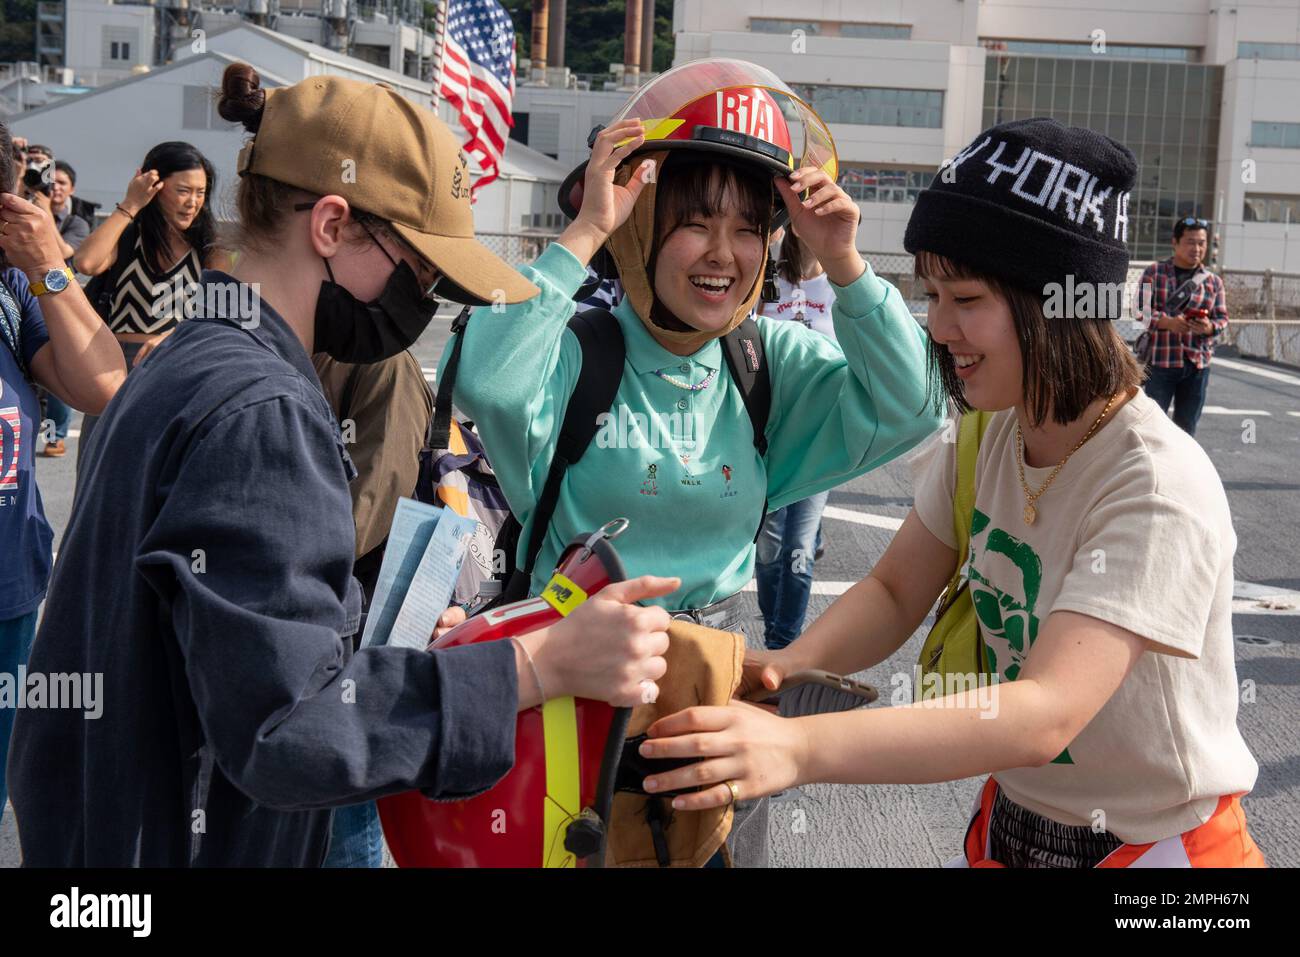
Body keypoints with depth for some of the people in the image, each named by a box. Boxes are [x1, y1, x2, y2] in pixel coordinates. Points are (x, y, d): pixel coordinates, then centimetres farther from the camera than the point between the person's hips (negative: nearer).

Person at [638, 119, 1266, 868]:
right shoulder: (984, 439, -5)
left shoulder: (1159, 488, -28)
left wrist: (802, 747, -46)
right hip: (1013, 821, 6)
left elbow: (1046, 715, -36)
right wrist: (792, 664, -24)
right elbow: (895, 591, -2)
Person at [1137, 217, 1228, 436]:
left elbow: (1223, 319, 8)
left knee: (1187, 427, 9)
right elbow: (1141, 310, -7)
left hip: (1197, 363, 3)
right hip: (1159, 361, -3)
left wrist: (1209, 327, -16)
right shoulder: (1154, 273, 0)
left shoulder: (1214, 281, 9)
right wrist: (1167, 322, -25)